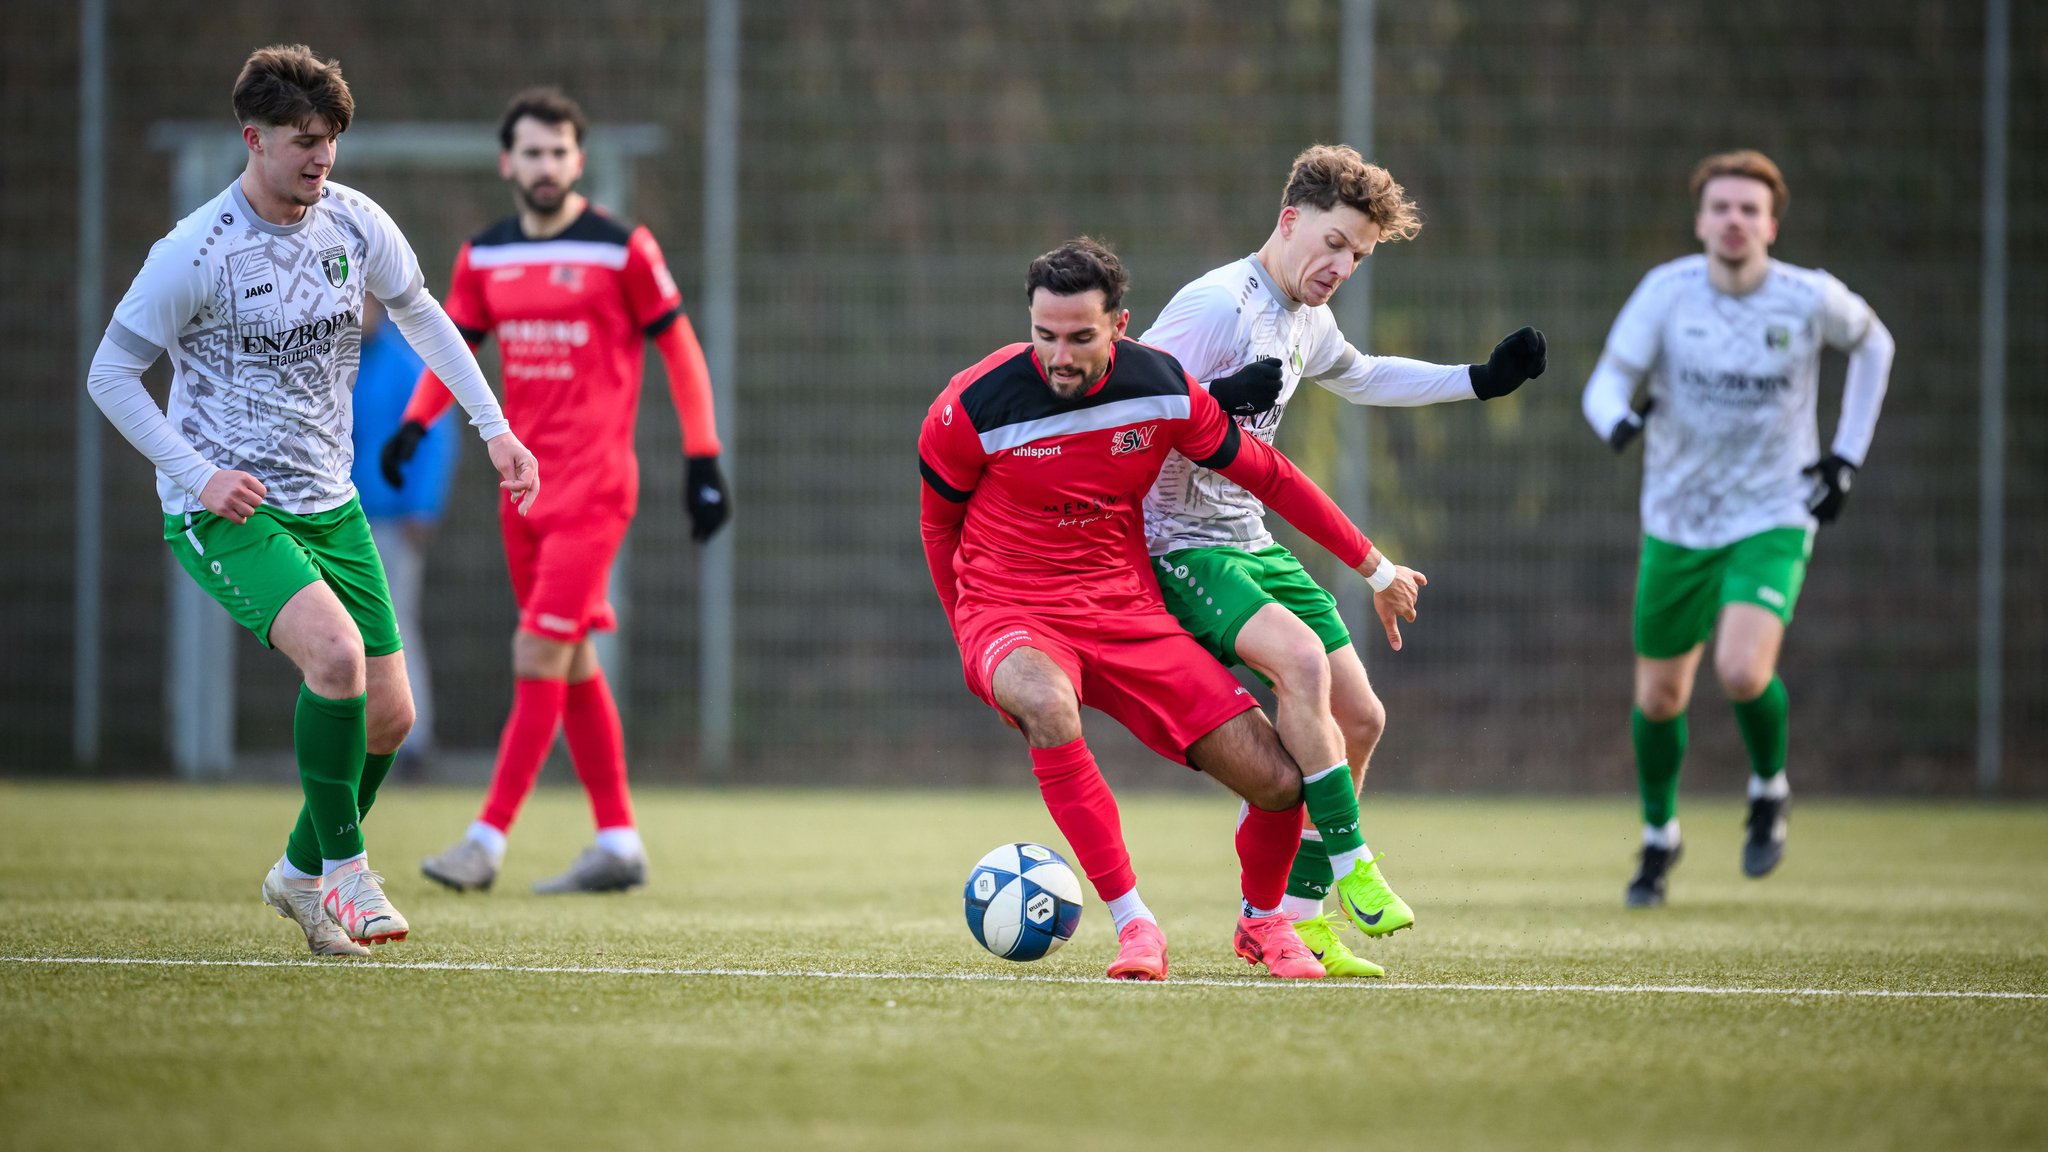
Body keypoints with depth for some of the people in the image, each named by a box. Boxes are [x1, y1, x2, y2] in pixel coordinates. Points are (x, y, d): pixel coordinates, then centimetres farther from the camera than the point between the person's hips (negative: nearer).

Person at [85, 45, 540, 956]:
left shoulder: (355, 224, -1)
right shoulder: (193, 255, -16)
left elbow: (418, 314, 18)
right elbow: (110, 374, -9)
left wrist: (493, 426, 11)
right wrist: (198, 475, -18)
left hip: (327, 503, 6)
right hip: (225, 509, -6)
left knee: (389, 716, 3)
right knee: (336, 649, -30)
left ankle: (302, 872, 28)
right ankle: (346, 868, -14)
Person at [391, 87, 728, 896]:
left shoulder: (622, 249, -6)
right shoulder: (484, 257, 9)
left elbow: (679, 349, 0)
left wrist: (703, 460, -4)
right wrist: (415, 421, -3)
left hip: (594, 486, -6)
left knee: (539, 656, -13)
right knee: (572, 666, 10)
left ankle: (489, 840, -12)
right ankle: (619, 844, 18)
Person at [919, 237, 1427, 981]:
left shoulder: (1163, 390, -7)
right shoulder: (974, 408, -14)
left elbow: (1266, 475, 9)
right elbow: (940, 520, 6)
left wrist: (1374, 566, 15)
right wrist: (978, 646, 7)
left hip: (1127, 612, 3)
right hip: (1011, 616, -3)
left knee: (1278, 781, -7)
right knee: (1049, 706, -41)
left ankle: (1262, 921, 28)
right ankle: (1133, 925, -29)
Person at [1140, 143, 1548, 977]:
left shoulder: (1308, 323, 11)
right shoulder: (1215, 306, -18)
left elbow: (1363, 377, 33)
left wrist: (1481, 381, 27)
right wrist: (1218, 398, -38)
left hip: (1249, 540, 10)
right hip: (1181, 547, -10)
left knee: (1358, 718, 5)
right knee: (1301, 655, -32)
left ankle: (1300, 916, 15)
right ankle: (1349, 864, -25)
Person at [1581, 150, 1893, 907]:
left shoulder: (1811, 299, -11)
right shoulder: (1668, 290, -11)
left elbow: (1873, 343, 11)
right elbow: (1606, 383, -13)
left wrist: (1847, 455, 6)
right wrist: (1617, 420, -38)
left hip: (1772, 519, -2)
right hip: (1677, 523, 2)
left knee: (1743, 673, -24)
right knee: (1659, 698, 10)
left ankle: (1769, 789, 8)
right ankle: (1660, 837, 37)